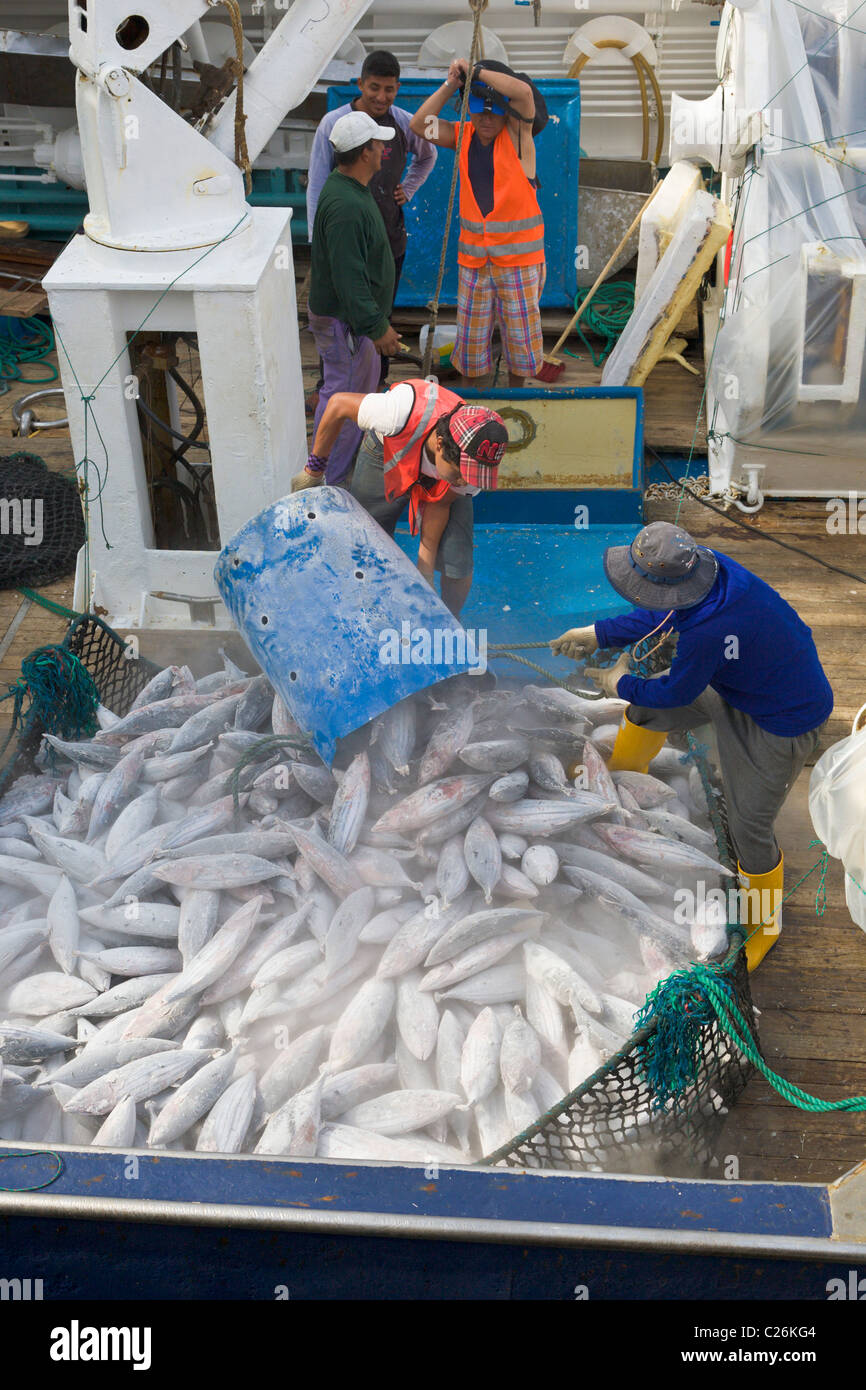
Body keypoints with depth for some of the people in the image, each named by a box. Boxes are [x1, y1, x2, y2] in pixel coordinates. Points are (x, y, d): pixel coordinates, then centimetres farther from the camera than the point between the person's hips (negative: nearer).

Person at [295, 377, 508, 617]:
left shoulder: (473, 462, -35)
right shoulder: (402, 412, -45)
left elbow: (440, 505, -17)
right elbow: (339, 403, -26)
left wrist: (425, 577, -15)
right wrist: (314, 470, -15)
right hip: (386, 455, -1)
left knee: (457, 565, -11)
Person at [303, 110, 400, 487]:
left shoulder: (347, 188, 8)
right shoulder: (345, 206, -28)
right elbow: (348, 277, -29)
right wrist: (377, 327, -25)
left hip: (353, 314, 11)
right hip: (343, 320, -11)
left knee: (366, 379, 25)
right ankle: (330, 483, 11)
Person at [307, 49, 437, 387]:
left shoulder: (404, 123, 0)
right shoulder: (334, 123, -8)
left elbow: (427, 156, 23)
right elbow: (317, 186, -4)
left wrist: (408, 189, 10)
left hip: (390, 236, 3)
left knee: (382, 314, 12)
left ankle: (377, 382, 28)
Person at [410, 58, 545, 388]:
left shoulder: (517, 133, -6)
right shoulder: (462, 136, 5)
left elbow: (523, 92, -25)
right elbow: (420, 124, -7)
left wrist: (475, 71, -20)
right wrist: (451, 84, -14)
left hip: (518, 254, -3)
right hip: (473, 256, 3)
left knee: (519, 331, 7)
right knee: (471, 332, 9)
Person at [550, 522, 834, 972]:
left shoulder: (707, 632, -41)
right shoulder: (710, 564, -17)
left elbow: (676, 692, -20)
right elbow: (665, 616, 5)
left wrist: (622, 684, -1)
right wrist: (596, 634, 6)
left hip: (783, 723, -9)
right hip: (735, 679, 9)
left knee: (749, 824, 0)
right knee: (646, 708, 18)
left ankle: (764, 922, 27)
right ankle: (623, 774, 49)